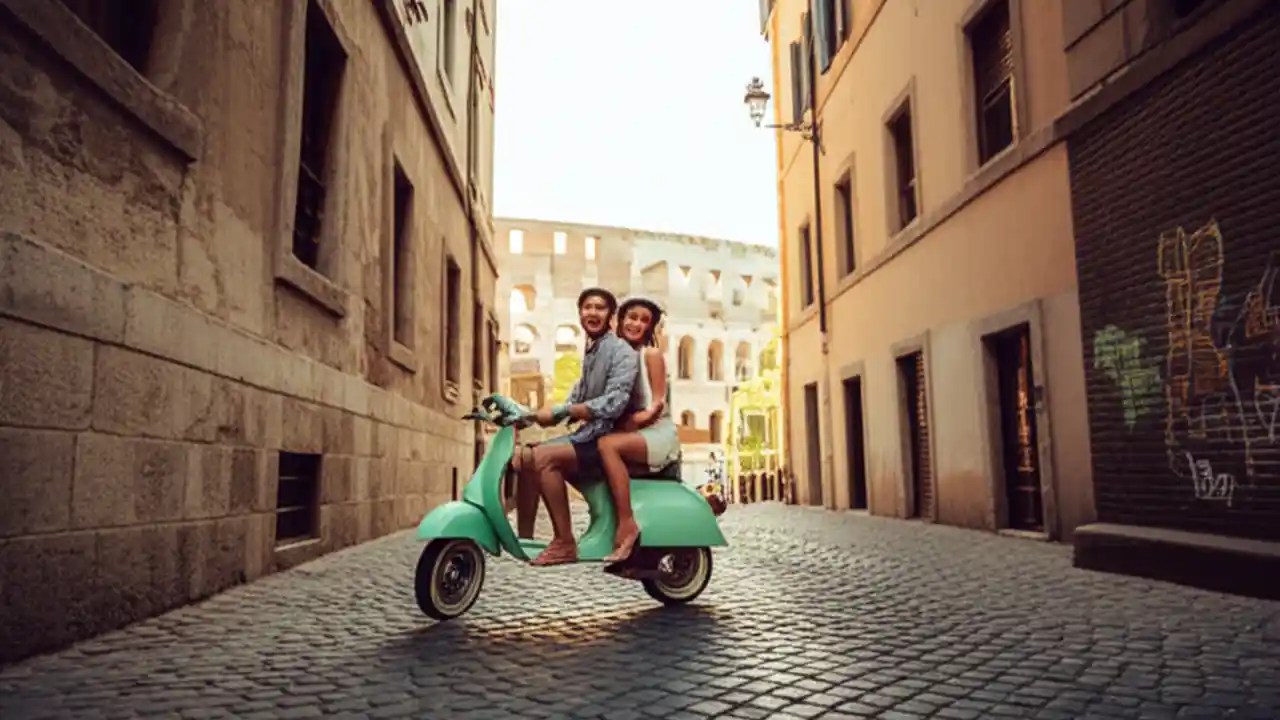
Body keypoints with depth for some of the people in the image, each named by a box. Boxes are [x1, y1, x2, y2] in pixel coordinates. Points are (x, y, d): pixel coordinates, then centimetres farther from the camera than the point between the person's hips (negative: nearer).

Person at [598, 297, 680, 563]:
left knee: (608, 445, -31)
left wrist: (637, 419, -23)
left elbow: (658, 403, -8)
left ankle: (627, 524, -34)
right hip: (630, 432, 7)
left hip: (657, 433, -7)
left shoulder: (651, 354, -1)